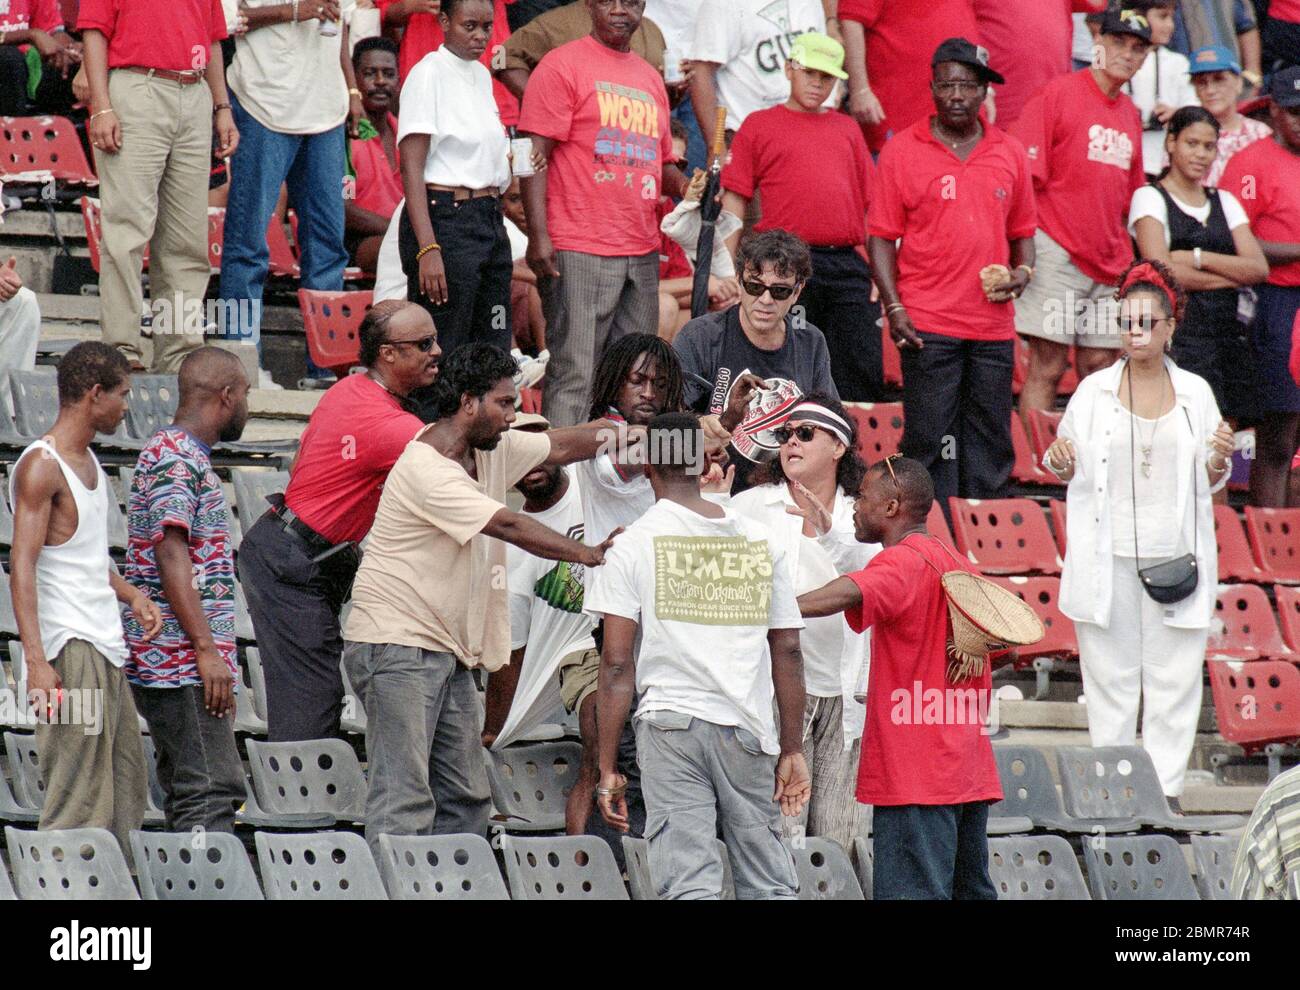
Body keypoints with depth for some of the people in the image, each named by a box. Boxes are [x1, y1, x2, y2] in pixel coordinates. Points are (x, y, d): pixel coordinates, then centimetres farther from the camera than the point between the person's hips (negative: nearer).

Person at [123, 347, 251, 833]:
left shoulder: (183, 455, 21)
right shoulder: (176, 459, -11)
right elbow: (172, 555, -20)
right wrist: (207, 651, -23)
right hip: (184, 661, -11)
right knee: (211, 793, -15)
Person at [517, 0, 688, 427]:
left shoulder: (649, 78, 19)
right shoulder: (562, 66, -3)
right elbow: (536, 154, -9)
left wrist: (686, 187, 5)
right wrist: (539, 235, -17)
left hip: (642, 253, 7)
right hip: (580, 250, -7)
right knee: (574, 374, -9)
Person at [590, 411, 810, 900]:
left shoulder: (633, 545, 1)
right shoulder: (761, 541, 11)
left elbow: (617, 663, -4)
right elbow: (787, 652, 11)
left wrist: (608, 768, -1)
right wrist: (792, 749, 16)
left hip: (670, 725, -3)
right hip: (748, 730, 3)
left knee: (689, 885, -8)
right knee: (770, 886, 8)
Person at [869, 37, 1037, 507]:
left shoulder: (1009, 154, 11)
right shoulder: (902, 151, 1)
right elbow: (881, 235, 0)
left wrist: (1023, 272, -1)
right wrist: (894, 307, -10)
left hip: (994, 325, 3)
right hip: (928, 325, -3)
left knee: (990, 447, 6)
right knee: (929, 442, -4)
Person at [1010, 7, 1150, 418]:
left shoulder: (1130, 114, 16)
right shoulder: (1059, 93, -5)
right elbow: (1025, 173, -10)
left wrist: (1127, 258, 17)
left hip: (1109, 261, 7)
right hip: (1057, 256, -7)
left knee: (1099, 367, 6)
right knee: (1047, 366, -8)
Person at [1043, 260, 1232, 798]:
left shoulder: (1195, 392, 7)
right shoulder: (1094, 391, 4)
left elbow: (1209, 482, 13)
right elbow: (1071, 471, 11)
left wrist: (1219, 461, -8)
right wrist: (1059, 463, -11)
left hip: (1176, 556, 1)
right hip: (1106, 555, -1)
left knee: (1173, 675, 0)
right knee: (1110, 674, 1)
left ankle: (1165, 789, 4)